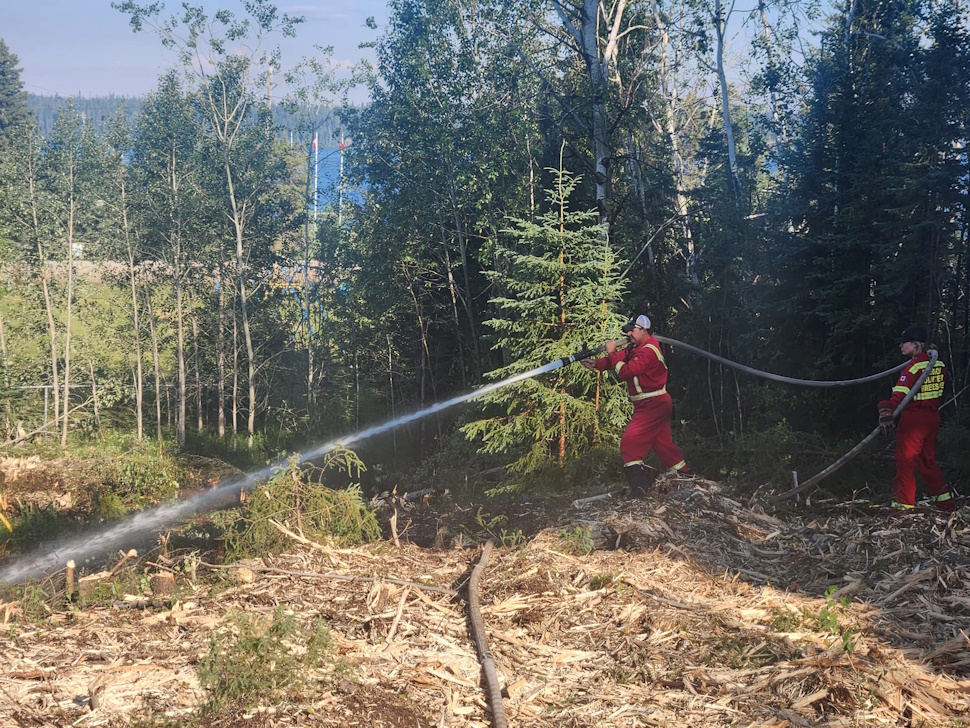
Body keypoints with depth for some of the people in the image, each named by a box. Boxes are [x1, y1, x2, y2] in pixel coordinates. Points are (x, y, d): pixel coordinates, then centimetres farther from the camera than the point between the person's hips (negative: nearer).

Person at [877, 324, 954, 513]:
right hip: (933, 418, 8)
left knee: (905, 460, -2)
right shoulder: (939, 364, 7)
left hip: (914, 418, -8)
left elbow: (900, 394, -28)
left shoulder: (914, 366, -16)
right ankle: (945, 502, 24)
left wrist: (886, 413, -36)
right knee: (928, 460, 20)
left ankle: (903, 505, -2)